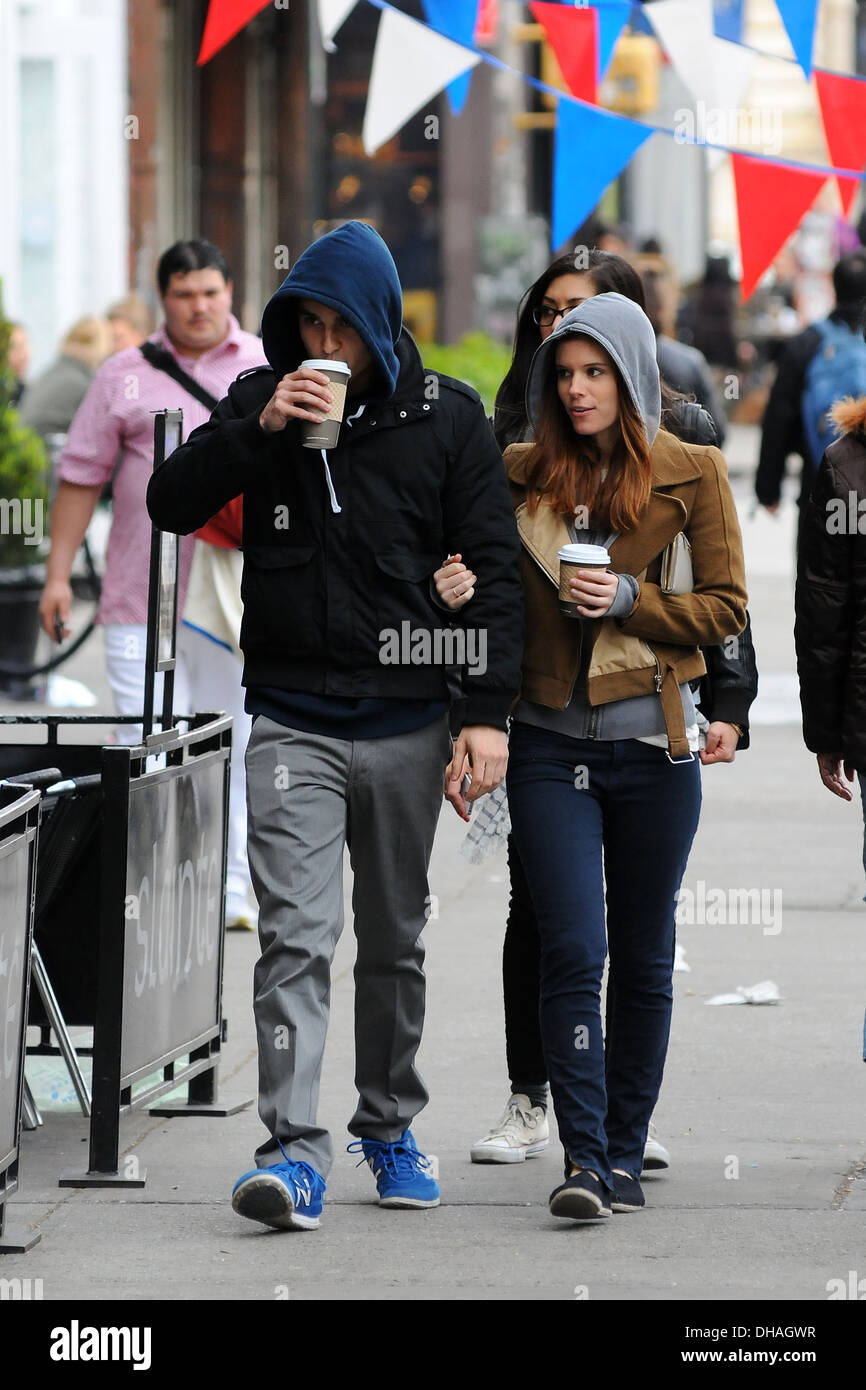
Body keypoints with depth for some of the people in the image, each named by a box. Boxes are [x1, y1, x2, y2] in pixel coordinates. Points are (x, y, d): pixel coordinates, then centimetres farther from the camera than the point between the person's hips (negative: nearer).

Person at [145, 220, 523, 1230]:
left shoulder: (447, 417, 1)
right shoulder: (262, 399, 3)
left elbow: (493, 570, 1)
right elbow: (169, 504, -1)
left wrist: (490, 711, -7)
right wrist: (257, 430, -15)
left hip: (406, 723, 1)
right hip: (292, 721, -1)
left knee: (394, 942, 12)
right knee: (295, 937, -11)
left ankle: (388, 1128, 26)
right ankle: (294, 1149, -16)